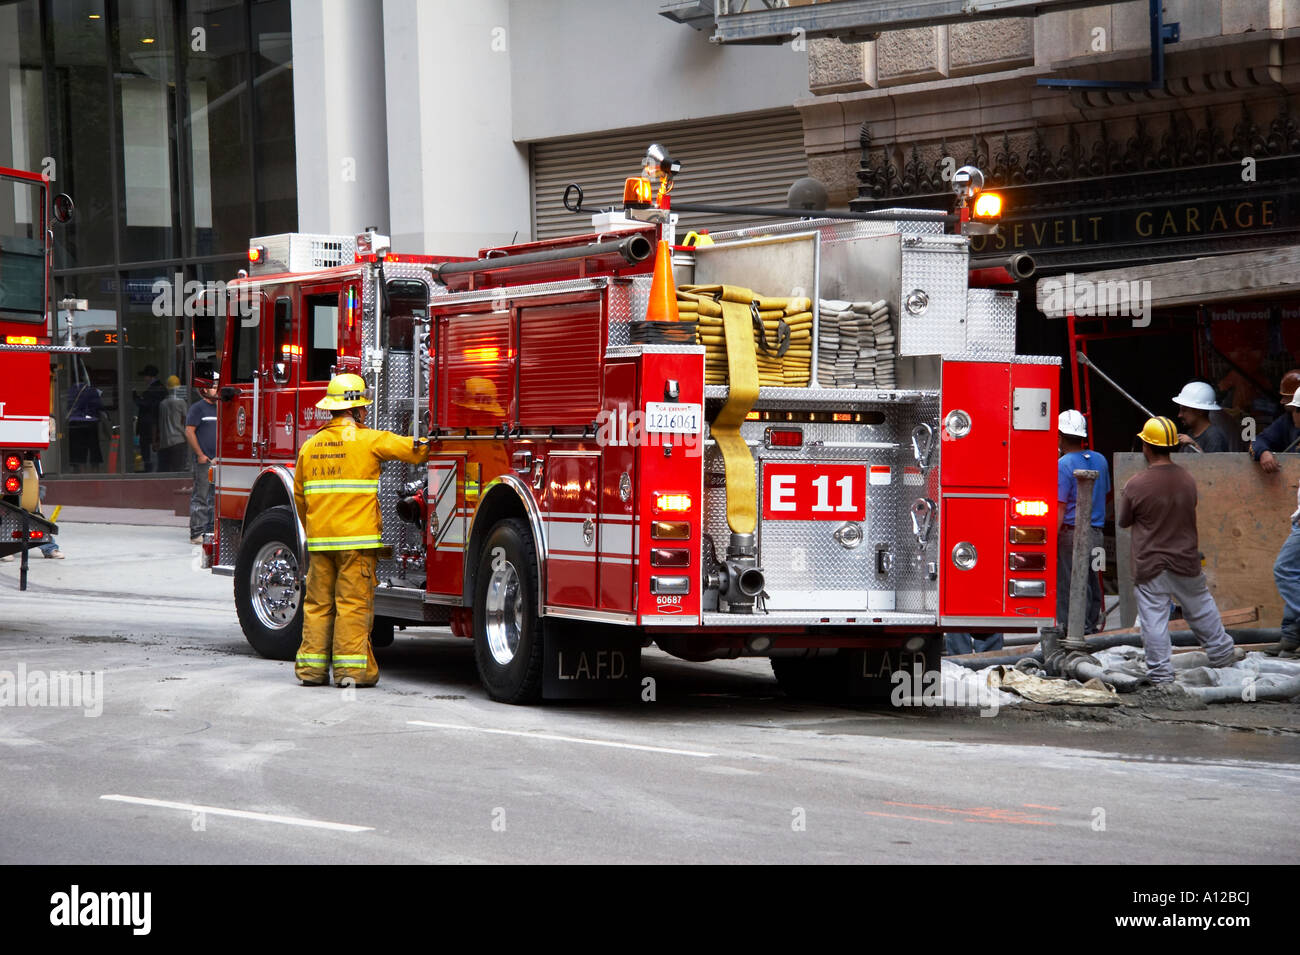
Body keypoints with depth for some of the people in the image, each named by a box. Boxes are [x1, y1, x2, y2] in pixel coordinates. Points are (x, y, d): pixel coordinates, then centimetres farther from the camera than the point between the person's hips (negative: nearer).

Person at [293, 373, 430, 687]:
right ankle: (351, 668, -4)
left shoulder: (310, 446, 10)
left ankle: (312, 666, 10)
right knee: (353, 602, -3)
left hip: (319, 538, 5)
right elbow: (417, 450, -5)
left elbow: (299, 495, 17)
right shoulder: (368, 440, -6)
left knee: (318, 602, 9)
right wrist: (431, 445, 17)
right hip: (357, 536, -5)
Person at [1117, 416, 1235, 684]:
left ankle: (1161, 673, 2)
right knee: (1202, 611, 20)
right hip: (1186, 562, 4)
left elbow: (1123, 521, -2)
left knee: (1154, 620, 2)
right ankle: (1222, 656, 32)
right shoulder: (1188, 480, -3)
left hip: (1149, 565, -4)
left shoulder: (1135, 485, -16)